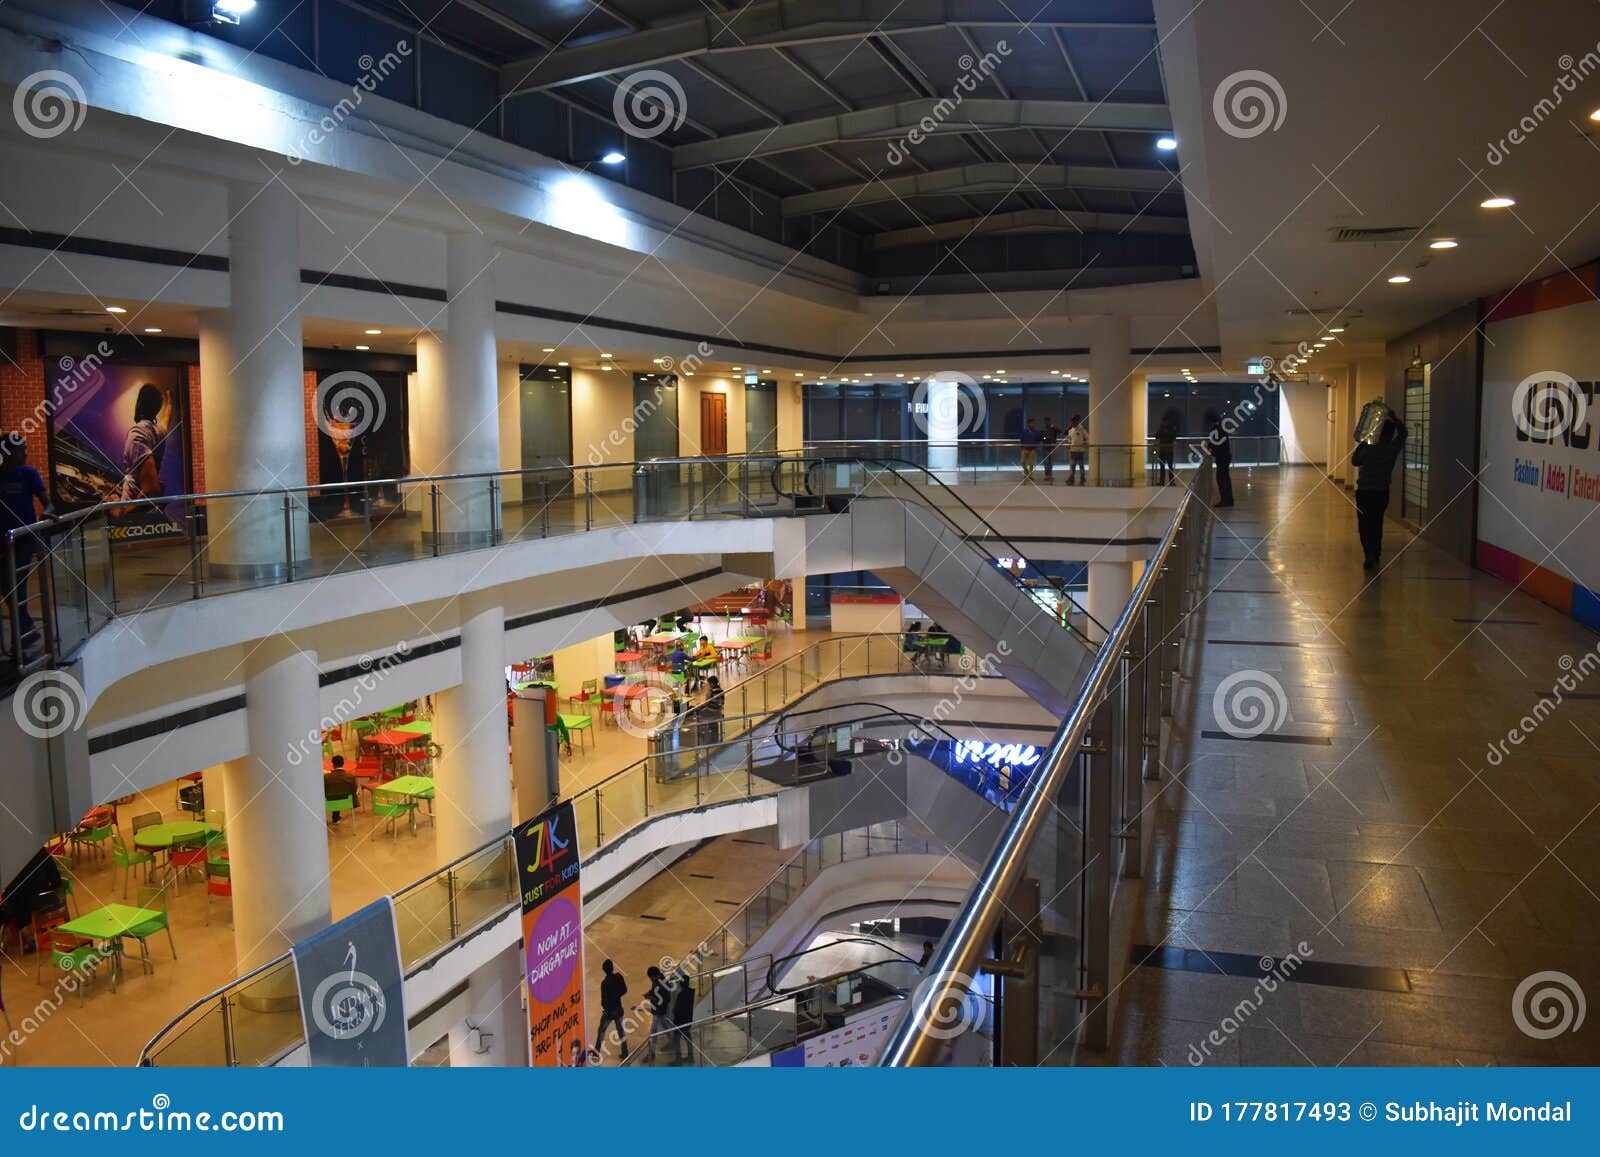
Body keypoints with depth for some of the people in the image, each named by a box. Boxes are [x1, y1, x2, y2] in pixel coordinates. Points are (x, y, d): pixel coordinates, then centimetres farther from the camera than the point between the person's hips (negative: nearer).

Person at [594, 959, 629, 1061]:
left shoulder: (604, 982, -25)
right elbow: (624, 991, 1)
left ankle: (596, 1052, 30)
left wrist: (604, 1007, 0)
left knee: (601, 1031, 17)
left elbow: (604, 1000, -19)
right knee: (621, 1031, 17)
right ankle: (625, 1053, 22)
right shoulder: (618, 977, -11)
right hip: (618, 1009, 4)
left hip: (609, 1010, -4)